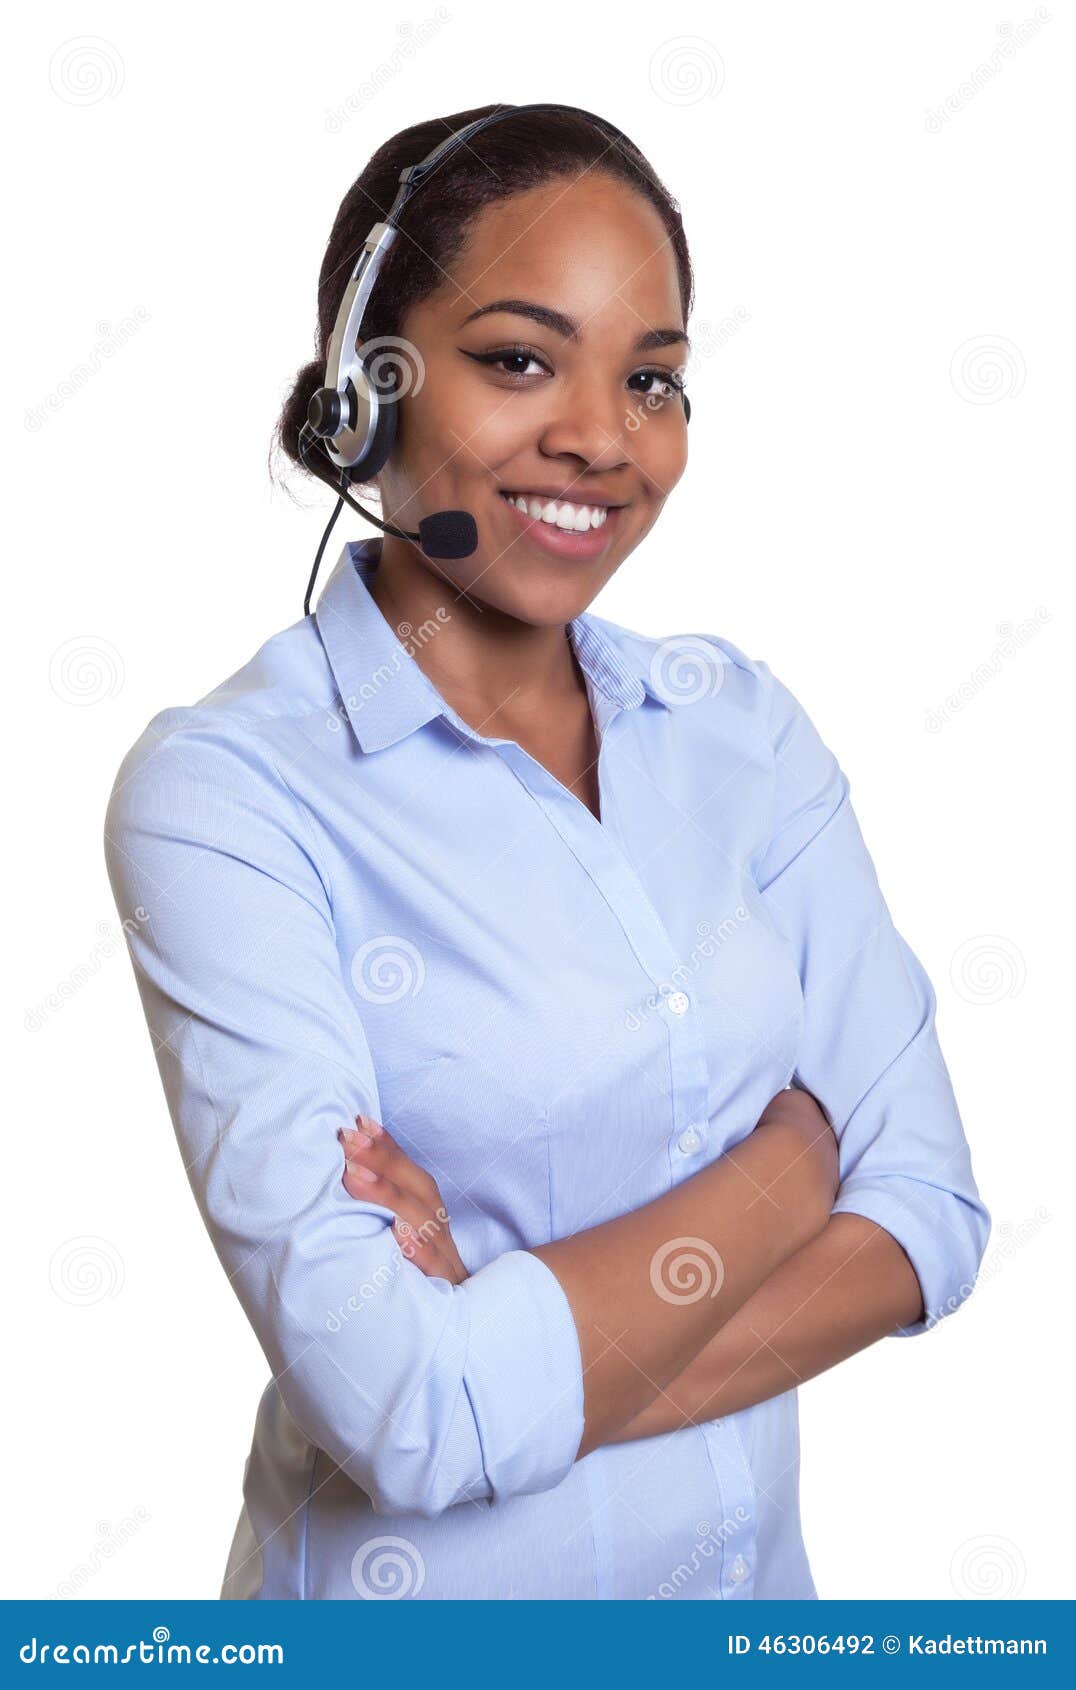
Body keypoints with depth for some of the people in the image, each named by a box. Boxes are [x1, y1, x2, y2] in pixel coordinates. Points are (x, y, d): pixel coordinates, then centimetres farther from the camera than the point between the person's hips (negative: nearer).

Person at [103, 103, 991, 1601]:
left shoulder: (742, 725, -4)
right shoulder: (221, 790, -20)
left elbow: (934, 1210, -9)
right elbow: (410, 1414, -27)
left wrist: (529, 1359, -22)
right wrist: (793, 1152, -15)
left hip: (756, 1572, 4)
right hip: (417, 1594, -4)